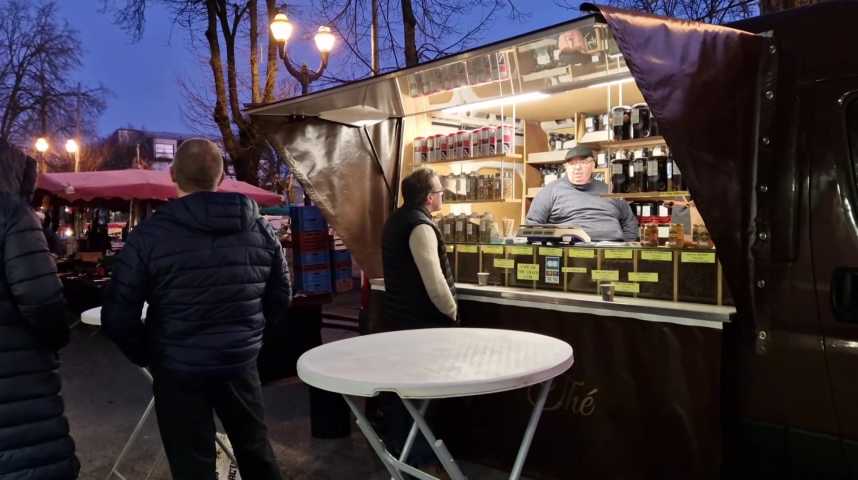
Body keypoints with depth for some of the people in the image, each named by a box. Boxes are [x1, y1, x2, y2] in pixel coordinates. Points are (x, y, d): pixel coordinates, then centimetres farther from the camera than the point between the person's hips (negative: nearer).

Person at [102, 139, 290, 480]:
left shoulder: (149, 234, -13)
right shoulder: (260, 229, -3)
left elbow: (117, 317, -11)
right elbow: (280, 299, 4)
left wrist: (146, 356, 7)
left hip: (179, 370, -3)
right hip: (240, 364, 3)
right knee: (255, 450, 22)